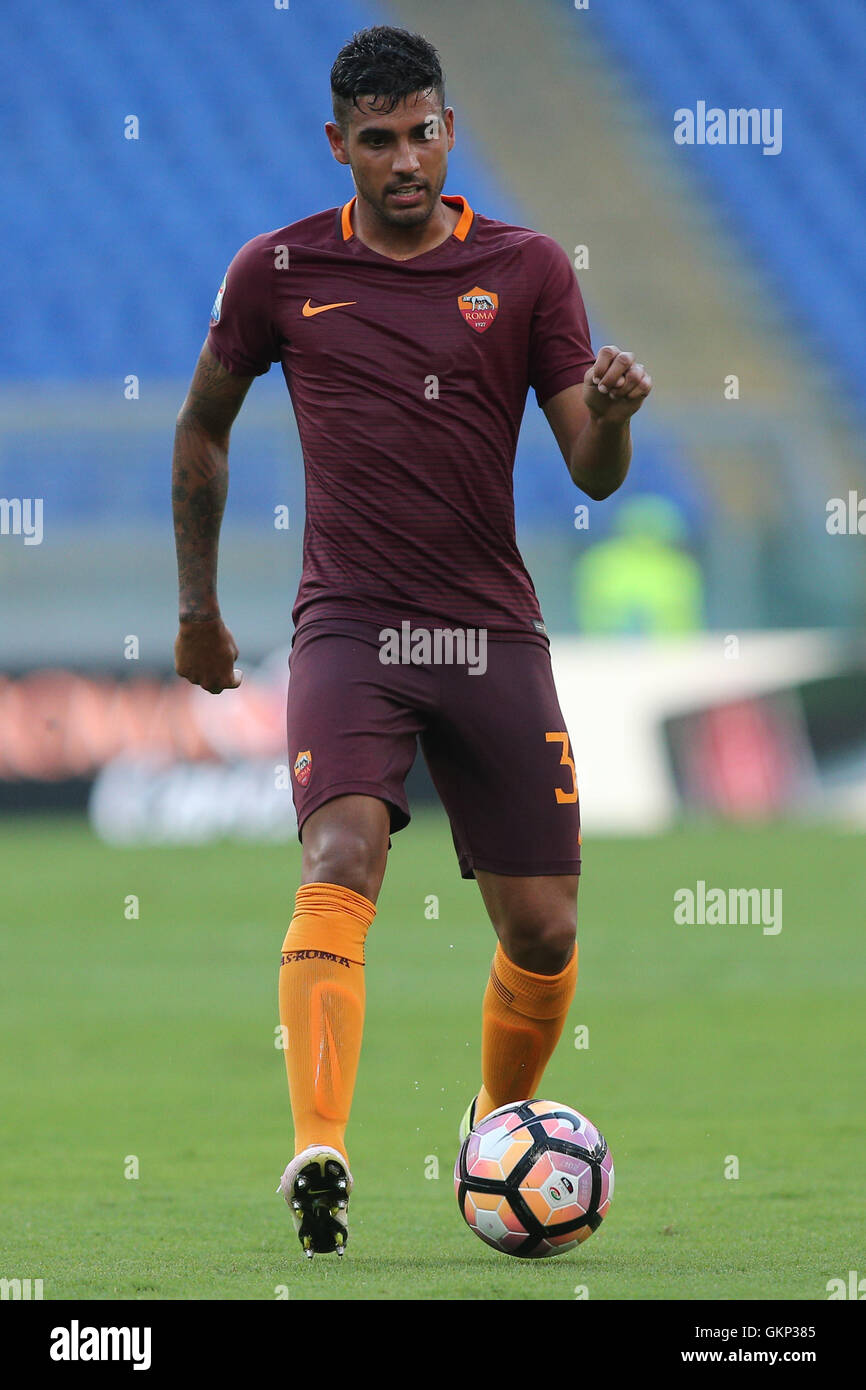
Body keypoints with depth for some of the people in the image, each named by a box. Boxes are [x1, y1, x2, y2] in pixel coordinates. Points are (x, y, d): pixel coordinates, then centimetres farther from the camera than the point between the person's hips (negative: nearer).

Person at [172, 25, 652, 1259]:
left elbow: (594, 472, 0)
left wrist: (612, 412, -23)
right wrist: (198, 609, 20)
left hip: (493, 634, 2)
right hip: (349, 630, -2)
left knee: (543, 927, 2)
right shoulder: (280, 272, 3)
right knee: (341, 866, -25)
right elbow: (203, 429, 18)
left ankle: (502, 1130, 30)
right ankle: (319, 1155, -37)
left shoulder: (528, 270, 3)